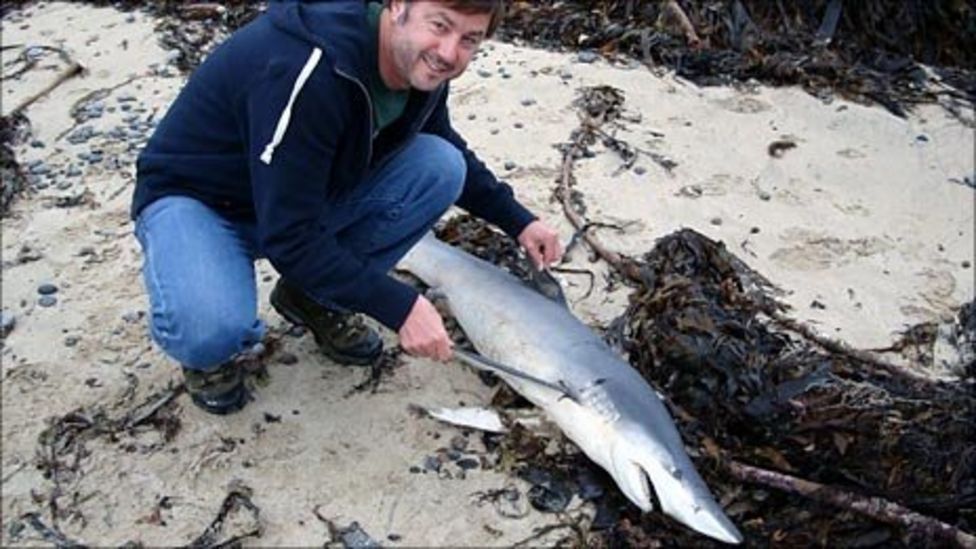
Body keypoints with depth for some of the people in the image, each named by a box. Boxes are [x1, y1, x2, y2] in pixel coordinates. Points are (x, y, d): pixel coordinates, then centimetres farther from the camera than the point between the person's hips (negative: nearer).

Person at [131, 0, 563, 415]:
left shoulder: (421, 64, -10)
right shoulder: (308, 69, -35)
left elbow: (448, 150, 13)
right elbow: (287, 236, -32)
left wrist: (517, 220, 5)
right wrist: (398, 306, -31)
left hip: (308, 193, 7)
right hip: (194, 198, -7)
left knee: (441, 167, -14)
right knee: (210, 327, -39)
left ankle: (316, 300, 3)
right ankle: (211, 353, 1)